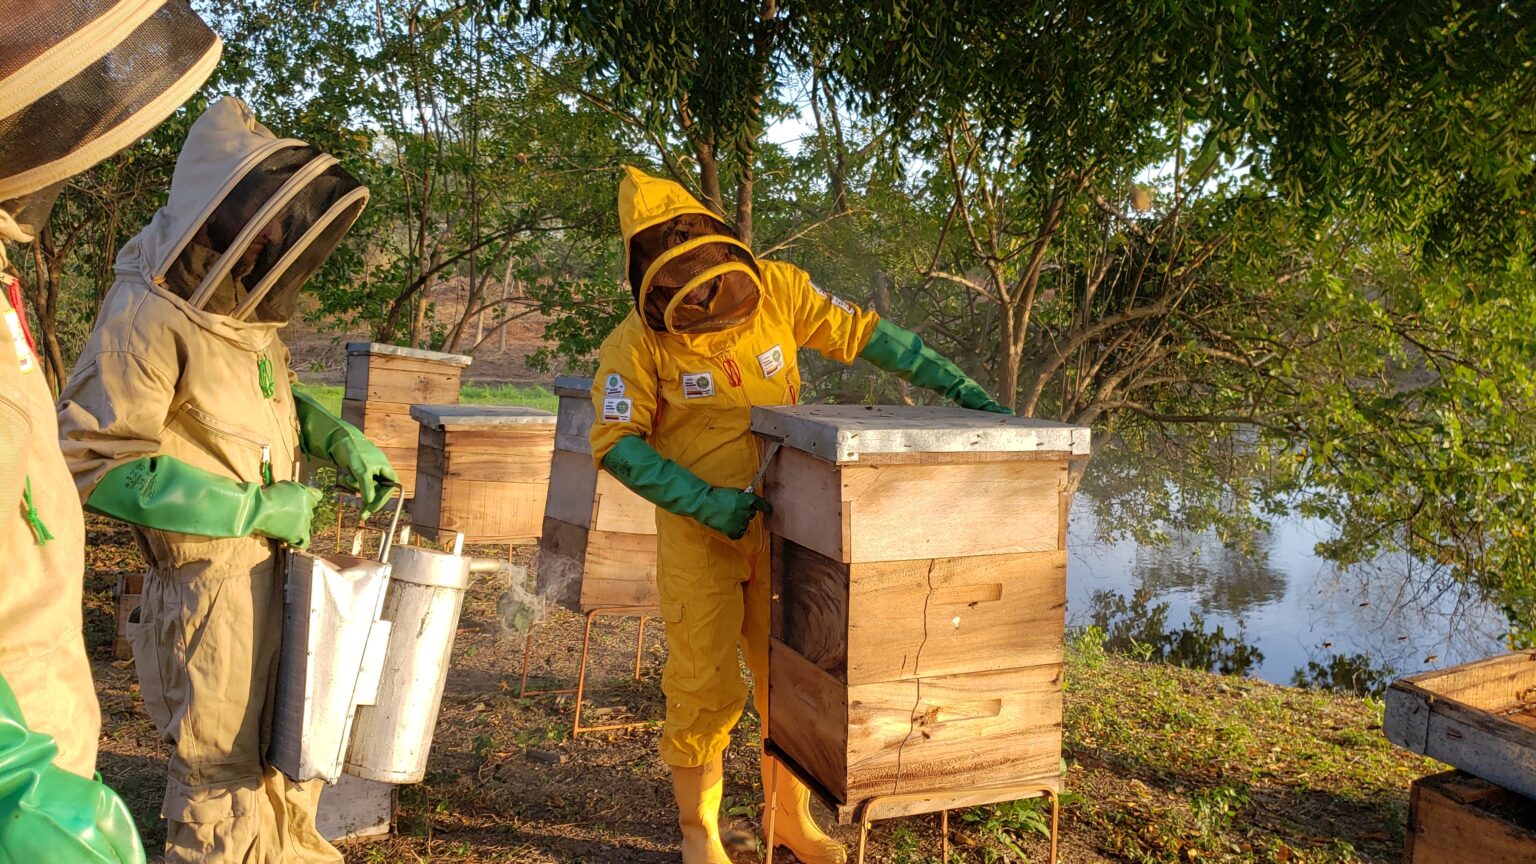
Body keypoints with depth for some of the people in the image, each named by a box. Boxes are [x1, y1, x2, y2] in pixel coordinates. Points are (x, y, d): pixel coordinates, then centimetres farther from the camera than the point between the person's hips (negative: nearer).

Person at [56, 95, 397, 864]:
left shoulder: (242, 299, 7)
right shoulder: (148, 315, -19)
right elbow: (93, 463, -21)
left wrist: (340, 440, 1)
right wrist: (256, 508, -21)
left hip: (279, 563, 8)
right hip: (211, 581, -8)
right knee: (223, 771, 6)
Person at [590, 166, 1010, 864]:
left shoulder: (777, 290, -8)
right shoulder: (639, 341, -14)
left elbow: (866, 335, -4)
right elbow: (616, 442, -14)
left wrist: (960, 389, -7)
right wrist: (708, 502, -22)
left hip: (783, 520, 3)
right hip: (699, 530, -3)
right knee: (704, 688, 2)